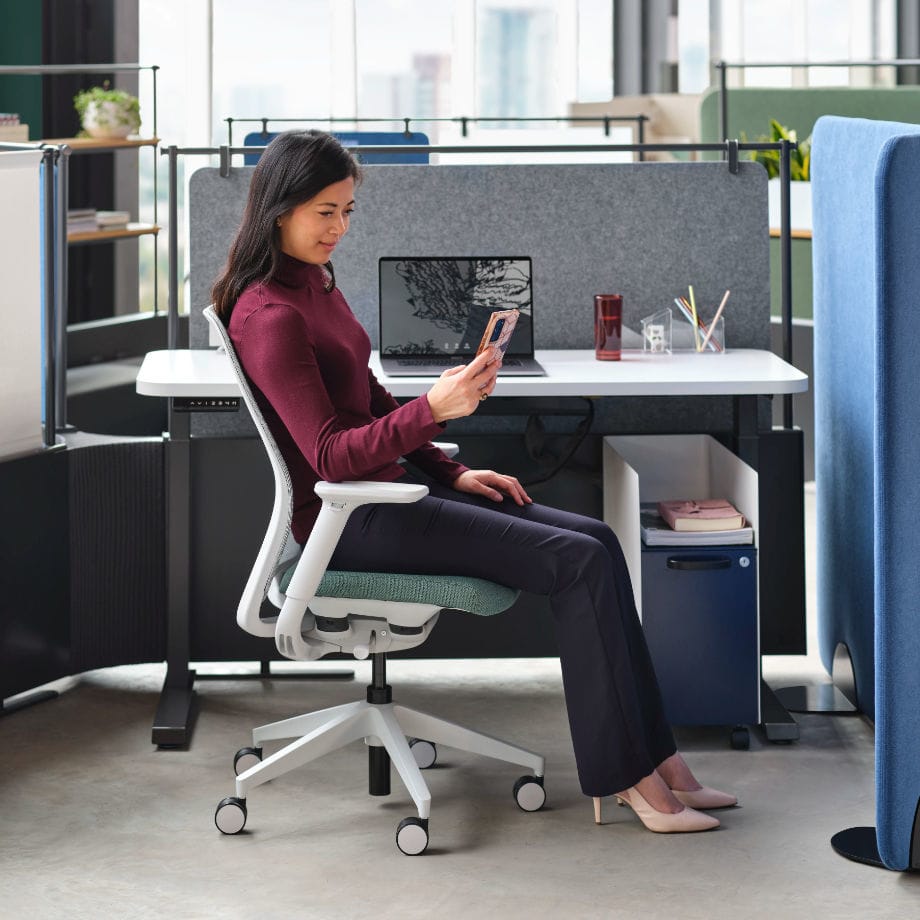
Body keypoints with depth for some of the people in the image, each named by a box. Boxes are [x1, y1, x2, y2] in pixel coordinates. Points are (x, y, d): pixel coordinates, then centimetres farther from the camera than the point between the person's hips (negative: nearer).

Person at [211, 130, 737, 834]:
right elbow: (330, 455, -23)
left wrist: (452, 473, 13)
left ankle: (654, 759, -1)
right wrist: (433, 409, -34)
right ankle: (626, 779, -9)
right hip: (348, 520, -9)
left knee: (596, 540, -1)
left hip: (386, 490, 9)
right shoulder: (269, 315, -18)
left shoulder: (315, 282, 13)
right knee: (580, 563, -16)